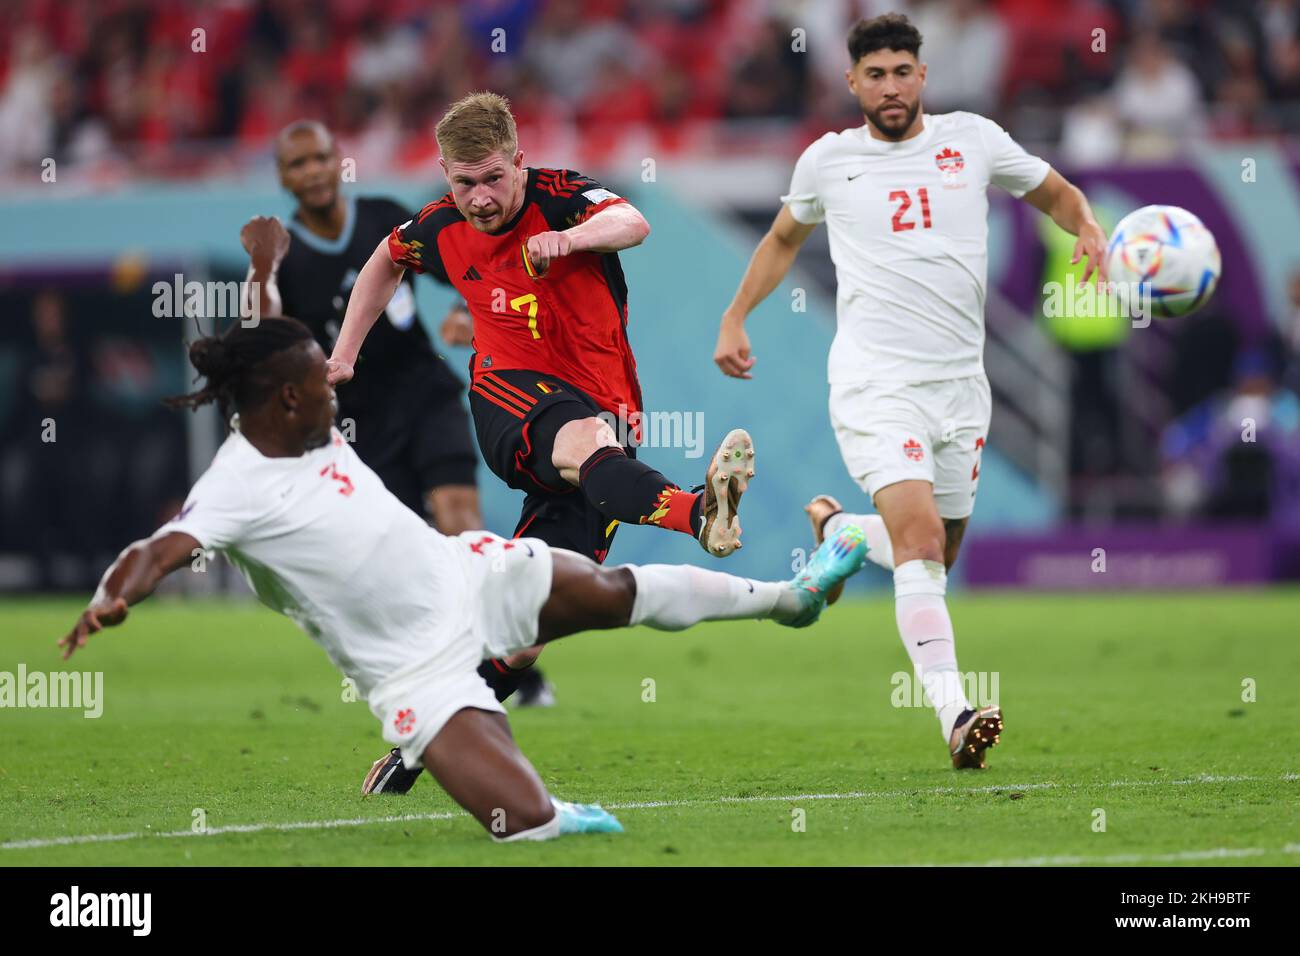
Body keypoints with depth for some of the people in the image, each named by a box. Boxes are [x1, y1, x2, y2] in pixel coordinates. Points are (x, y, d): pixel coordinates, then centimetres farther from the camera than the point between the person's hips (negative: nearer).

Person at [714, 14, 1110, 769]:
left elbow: (1057, 194, 18)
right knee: (919, 535, -22)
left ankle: (834, 526, 44)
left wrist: (1091, 231, -3)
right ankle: (955, 715, -28)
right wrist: (735, 318, 20)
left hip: (961, 381, 3)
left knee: (935, 556, 12)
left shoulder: (972, 140, 6)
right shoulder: (829, 160, 5)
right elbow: (784, 239, 24)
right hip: (875, 380, -3)